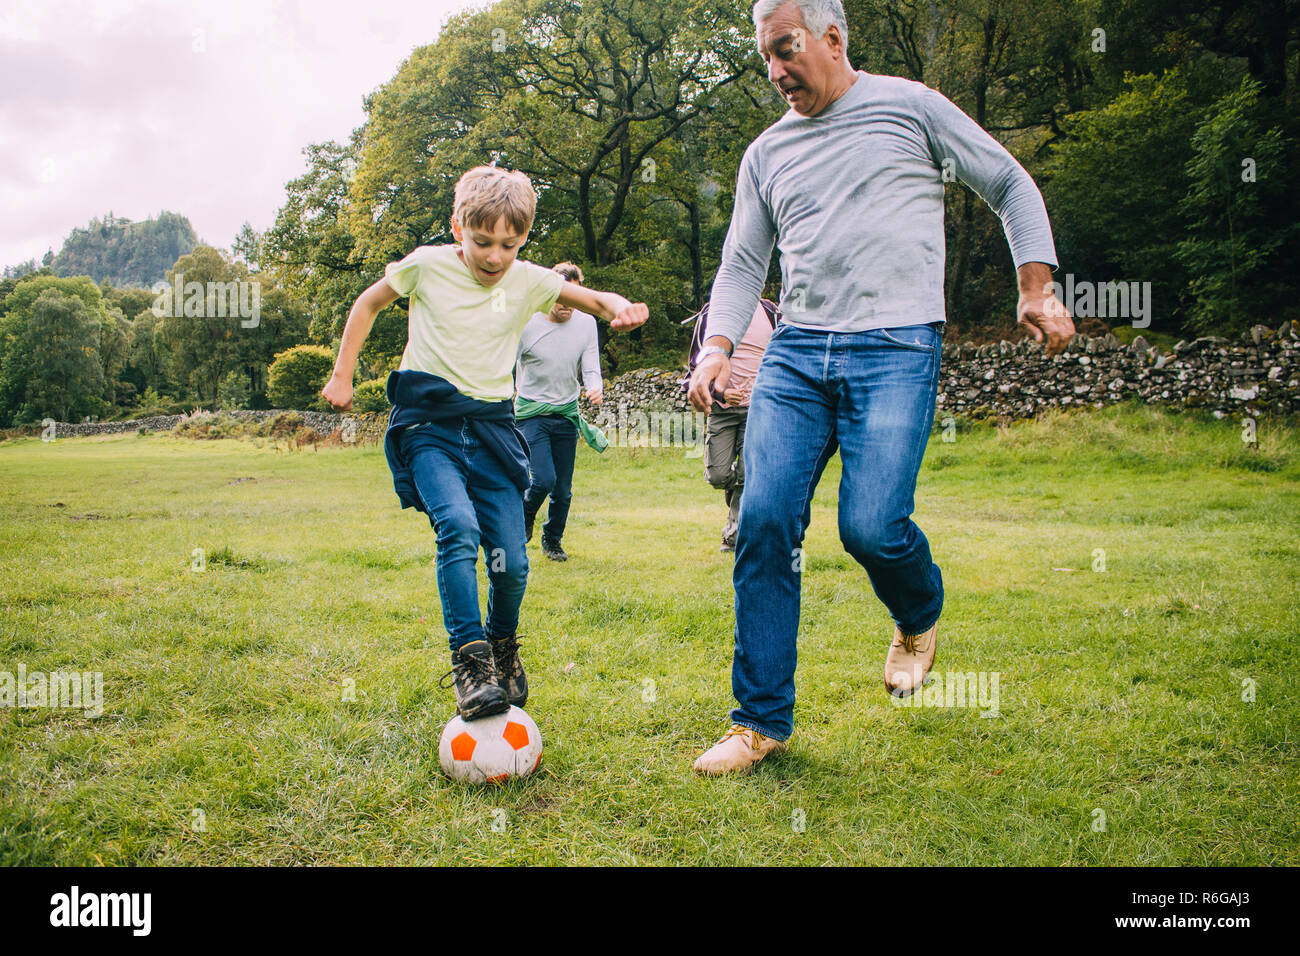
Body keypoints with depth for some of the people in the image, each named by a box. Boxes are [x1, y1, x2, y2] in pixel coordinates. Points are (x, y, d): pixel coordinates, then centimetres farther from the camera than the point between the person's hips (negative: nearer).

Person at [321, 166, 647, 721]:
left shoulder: (530, 281, 1)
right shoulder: (428, 265, -2)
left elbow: (596, 300, 9)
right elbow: (369, 303, 13)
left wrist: (619, 308, -16)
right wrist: (341, 376, 11)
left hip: (492, 425, 2)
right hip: (428, 423, -2)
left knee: (512, 562, -4)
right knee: (458, 525, -29)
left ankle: (502, 645, 27)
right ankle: (469, 661, -25)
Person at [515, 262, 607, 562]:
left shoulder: (586, 324, 2)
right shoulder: (526, 324, -8)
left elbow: (590, 367, 0)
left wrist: (594, 389, -21)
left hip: (567, 414, 3)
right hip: (531, 413, -3)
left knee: (563, 490, 5)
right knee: (543, 479, -18)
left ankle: (553, 541, 29)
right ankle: (525, 515, 15)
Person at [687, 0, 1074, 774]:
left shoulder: (909, 106, 8)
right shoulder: (767, 153, 18)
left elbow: (1012, 186, 13)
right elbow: (743, 266, 18)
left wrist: (1038, 289, 2)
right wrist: (718, 346, 0)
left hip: (896, 348, -4)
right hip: (796, 353, 4)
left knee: (871, 526, -18)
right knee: (764, 520, -9)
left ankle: (920, 619, 20)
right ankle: (762, 720, 3)